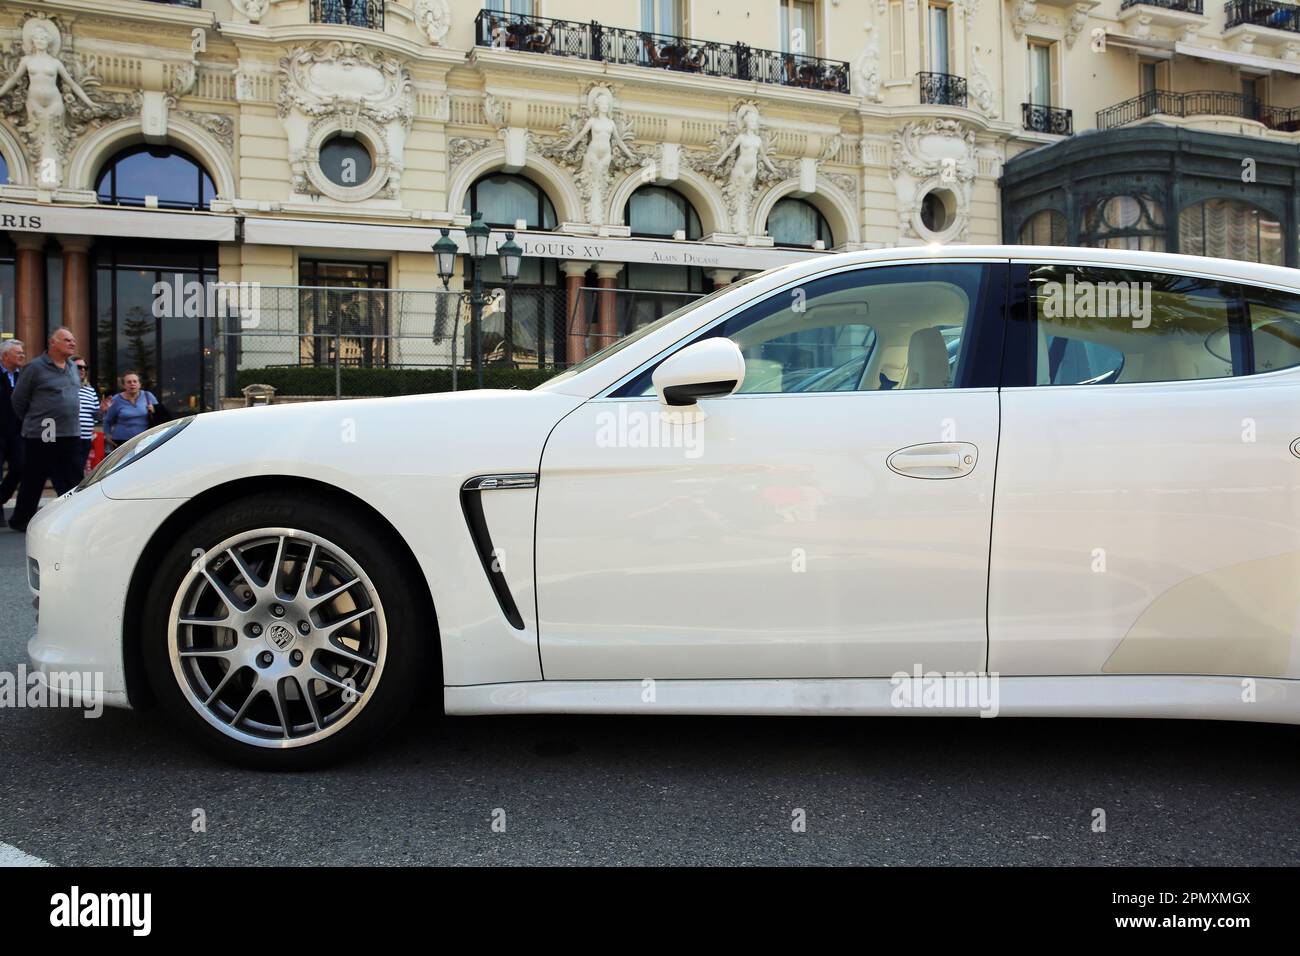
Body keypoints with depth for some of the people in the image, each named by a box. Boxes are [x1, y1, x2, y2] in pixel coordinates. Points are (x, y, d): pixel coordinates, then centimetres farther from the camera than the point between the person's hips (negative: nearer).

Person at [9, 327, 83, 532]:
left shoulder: (72, 367, 12)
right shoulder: (36, 367, -7)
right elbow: (18, 400, -1)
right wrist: (32, 422, 8)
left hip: (70, 436, 5)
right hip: (41, 438, -5)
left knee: (71, 483, 2)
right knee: (32, 483, 6)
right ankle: (20, 520, 20)